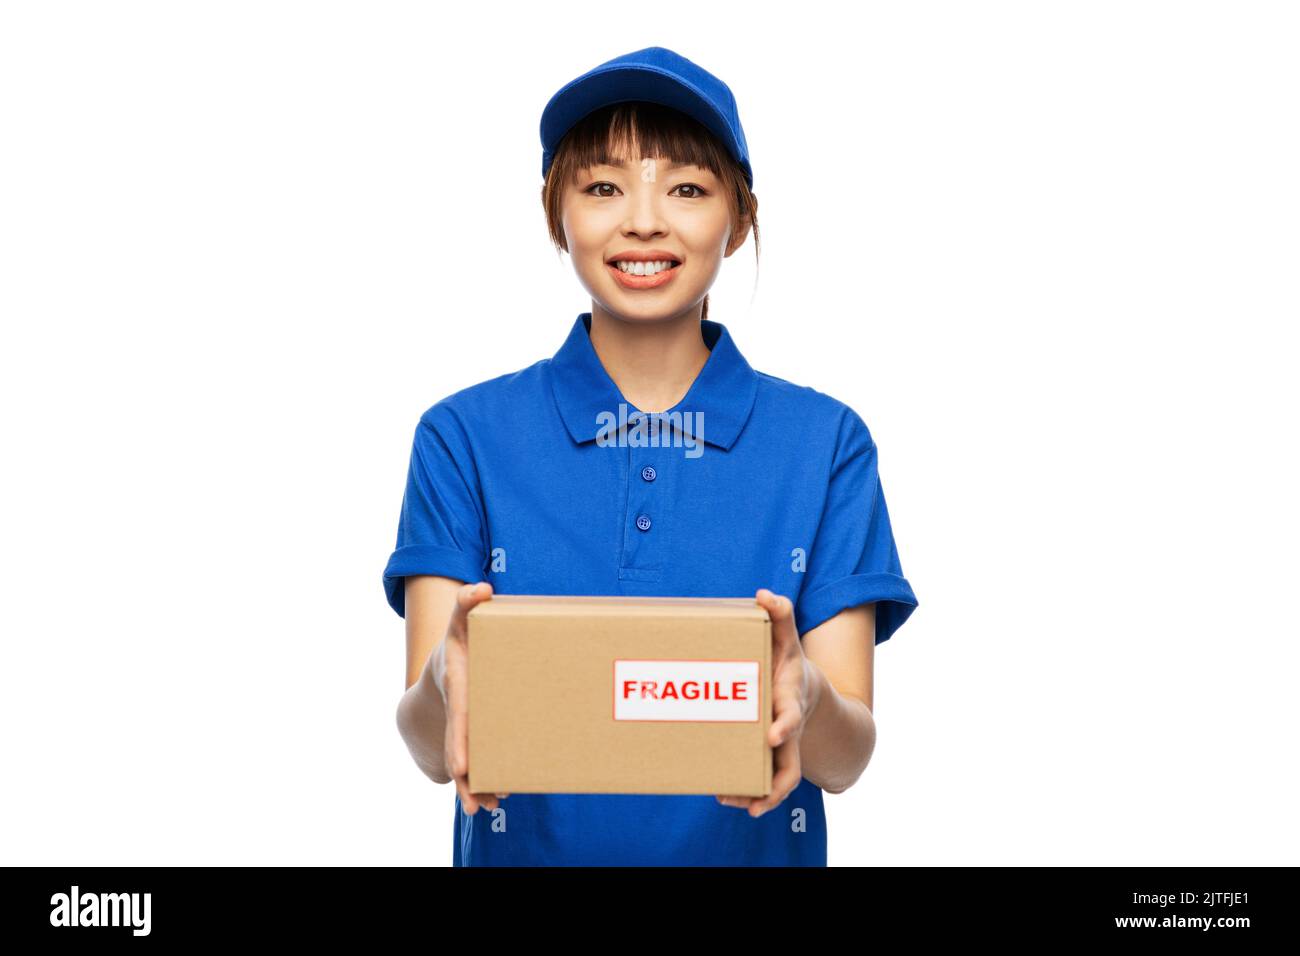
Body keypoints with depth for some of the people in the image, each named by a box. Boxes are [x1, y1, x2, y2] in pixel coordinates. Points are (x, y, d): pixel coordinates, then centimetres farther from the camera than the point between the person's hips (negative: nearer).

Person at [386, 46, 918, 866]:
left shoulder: (825, 443, -3)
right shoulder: (465, 436, -4)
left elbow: (847, 760, -8)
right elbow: (431, 748, -10)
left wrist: (807, 704, -30)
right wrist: (446, 685, -32)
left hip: (752, 847, 0)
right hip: (525, 849, 0)